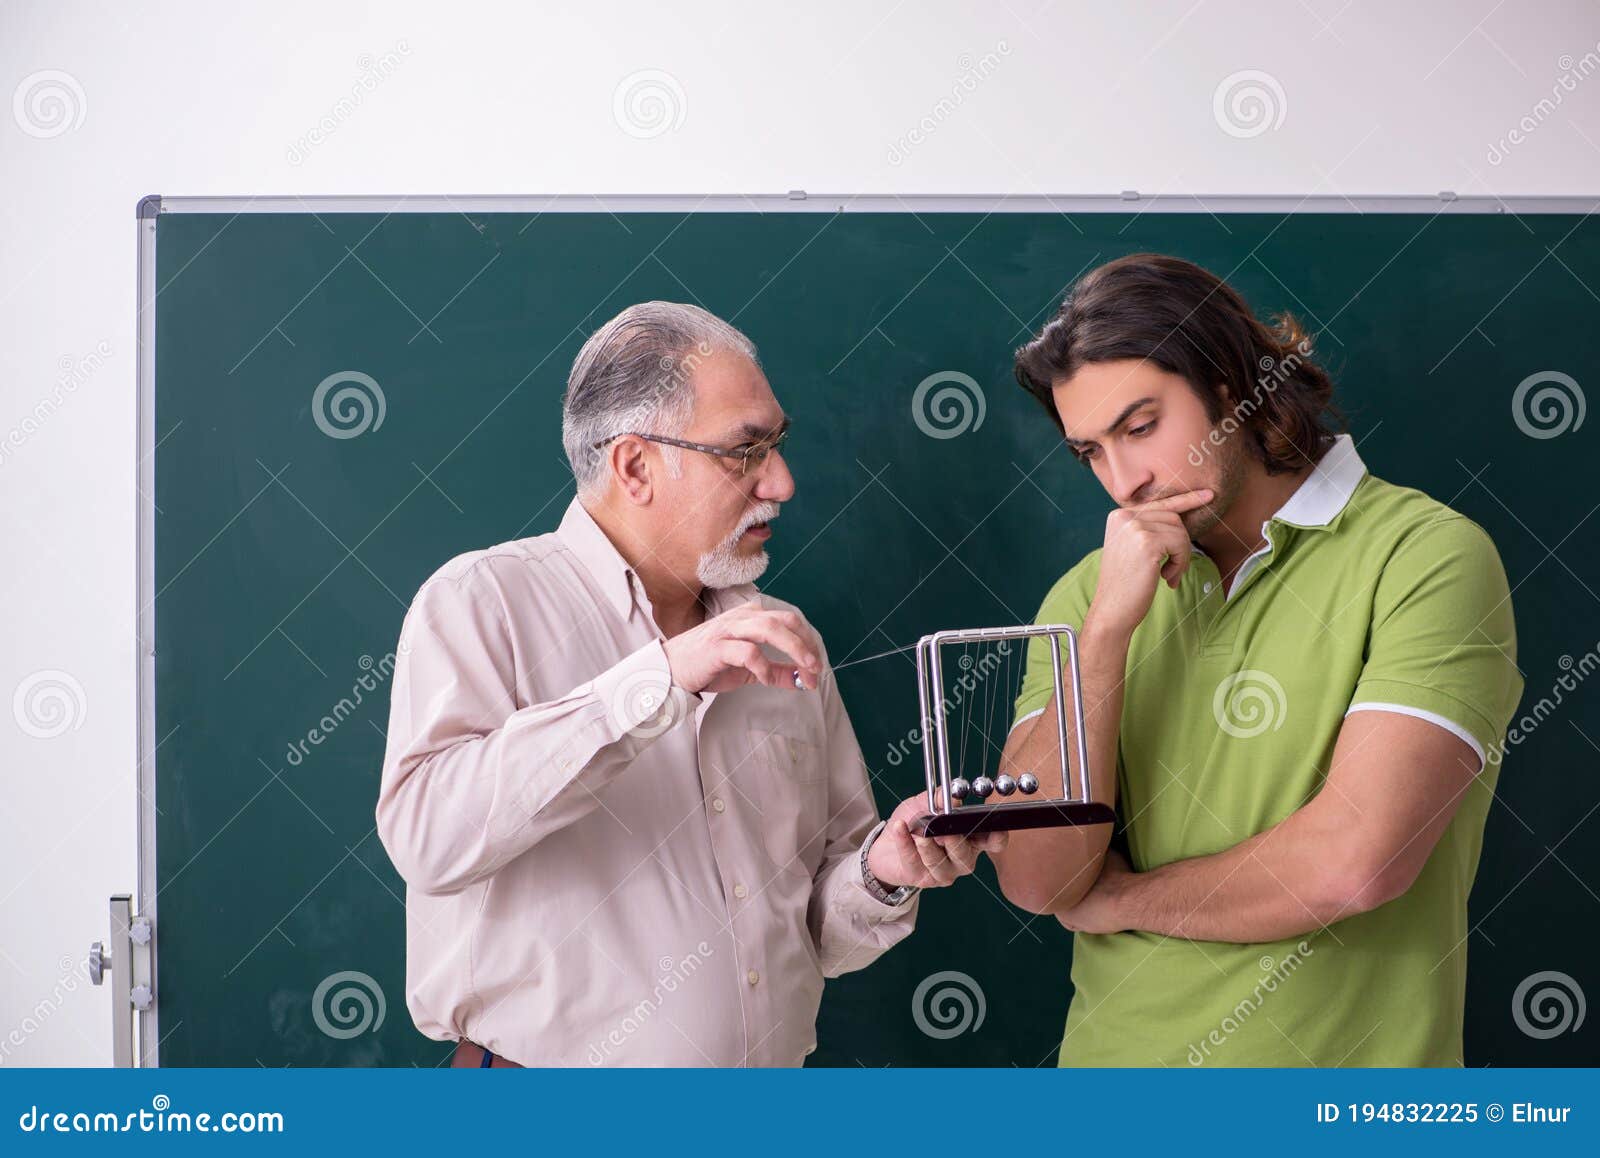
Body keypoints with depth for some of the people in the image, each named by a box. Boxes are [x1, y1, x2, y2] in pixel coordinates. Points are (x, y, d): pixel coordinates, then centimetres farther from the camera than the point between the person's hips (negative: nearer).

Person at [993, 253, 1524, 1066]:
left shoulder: (1427, 555, -13)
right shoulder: (1089, 594, 1)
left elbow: (1355, 860, -22)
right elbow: (1034, 878, -7)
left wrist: (1120, 897, -8)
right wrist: (1108, 627, -16)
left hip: (1335, 1060, -4)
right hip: (1110, 1050, 4)